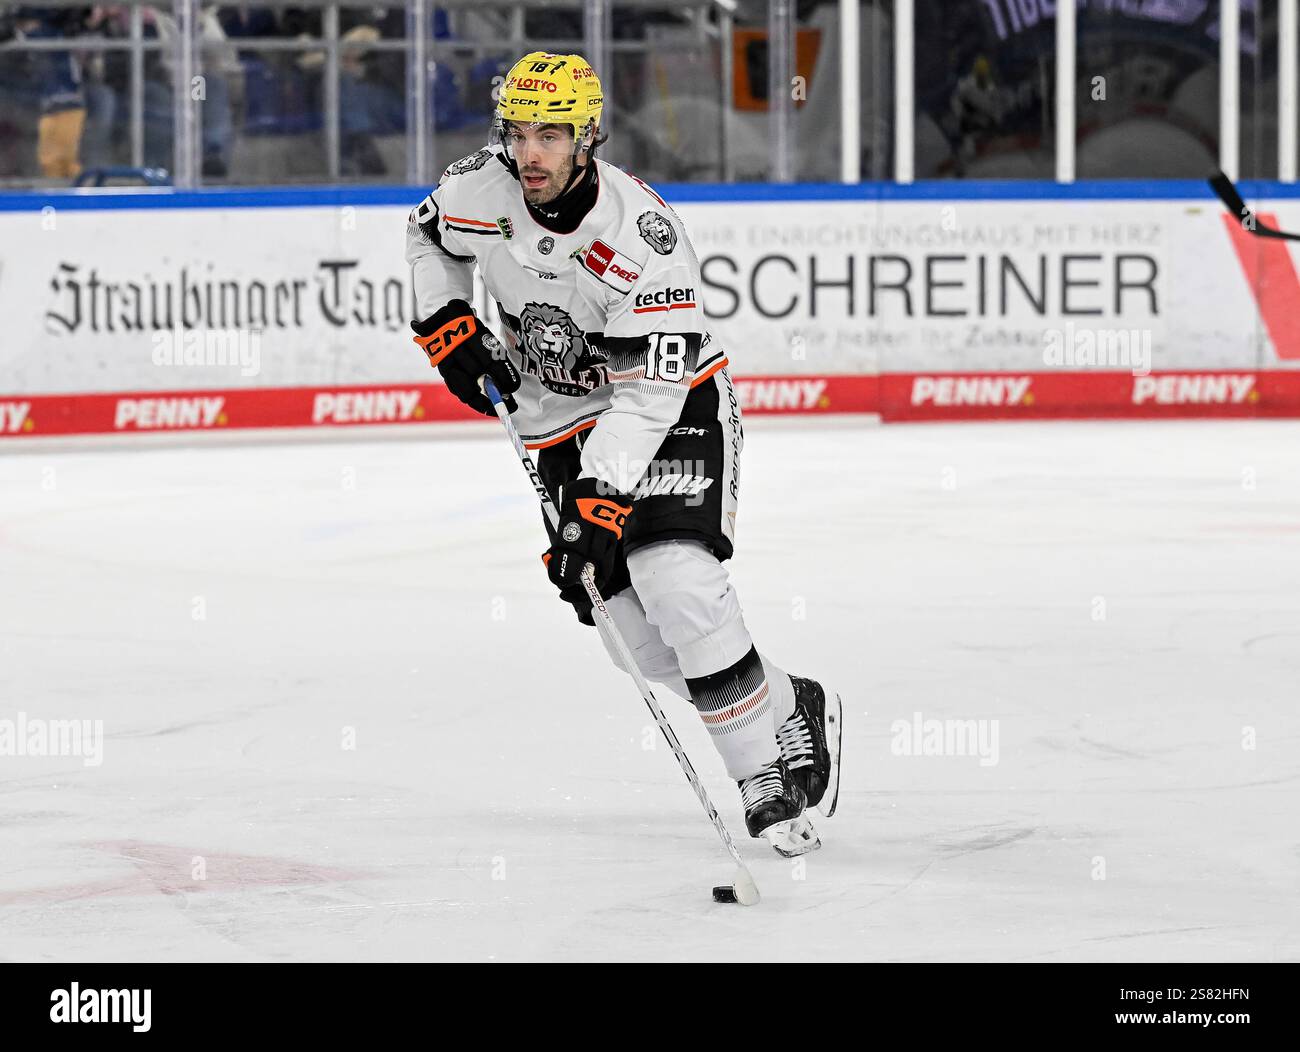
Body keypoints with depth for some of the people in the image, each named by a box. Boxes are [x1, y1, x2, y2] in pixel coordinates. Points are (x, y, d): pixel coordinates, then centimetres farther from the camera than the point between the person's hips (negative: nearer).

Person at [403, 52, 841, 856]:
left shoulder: (643, 234, -29)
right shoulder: (480, 190, -14)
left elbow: (650, 394, -30)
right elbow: (429, 237, 13)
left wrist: (600, 503, -35)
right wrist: (448, 325, -1)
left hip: (675, 405, -5)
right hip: (564, 420, 5)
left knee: (676, 581, -26)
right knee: (639, 635, -5)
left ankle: (770, 769, -14)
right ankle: (792, 712, 14)